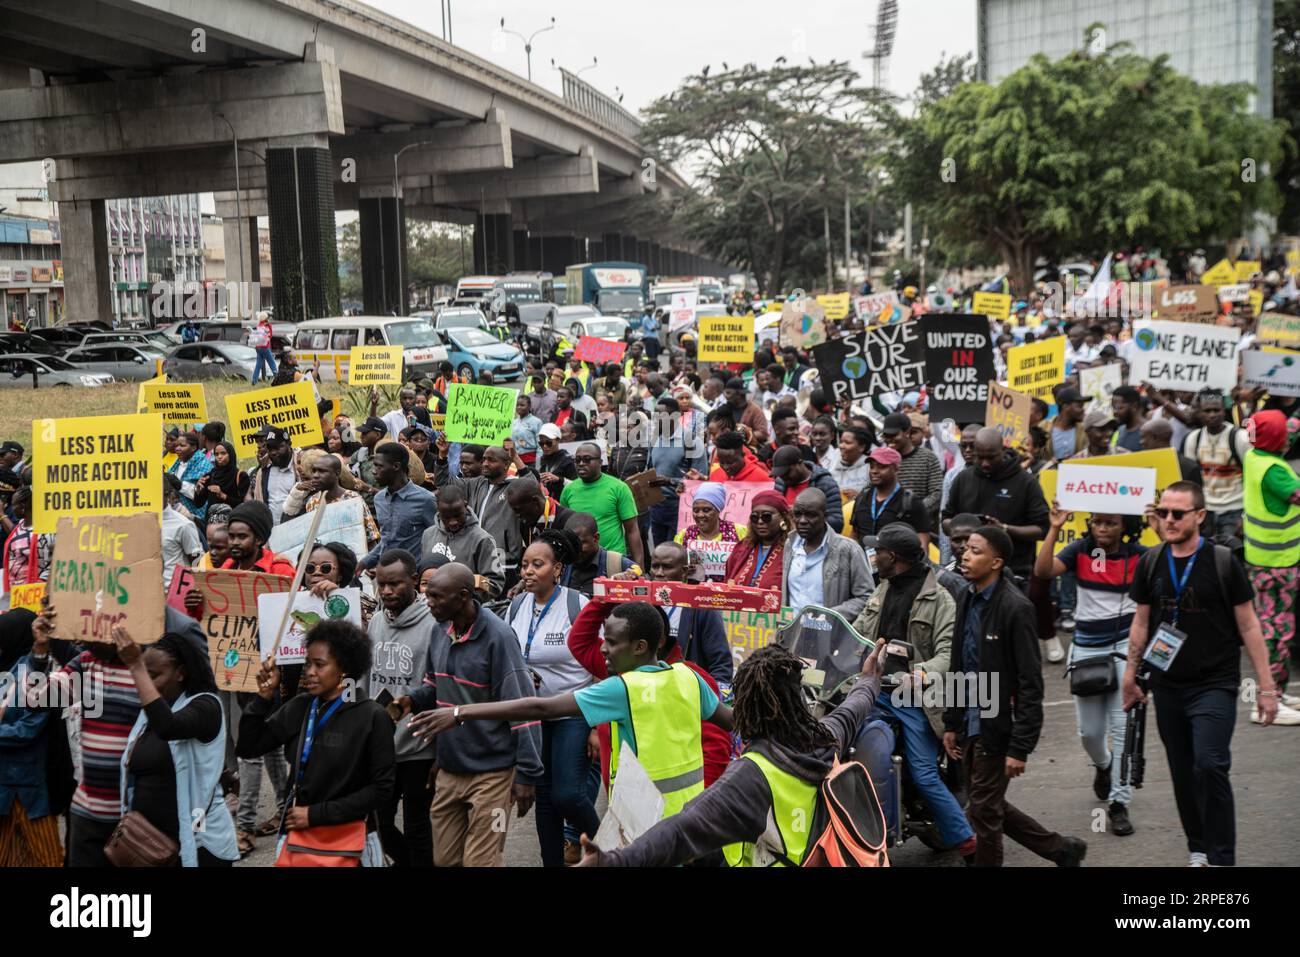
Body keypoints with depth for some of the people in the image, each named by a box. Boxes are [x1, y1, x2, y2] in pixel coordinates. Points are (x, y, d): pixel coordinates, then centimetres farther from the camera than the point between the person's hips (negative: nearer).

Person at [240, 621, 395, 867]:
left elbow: (381, 790, -12)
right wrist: (264, 697, -9)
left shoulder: (372, 717, -12)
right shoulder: (298, 707, 0)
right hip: (297, 835, 3)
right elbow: (247, 748, 2)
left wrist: (316, 814, -14)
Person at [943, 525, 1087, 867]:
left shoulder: (1015, 608, -16)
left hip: (997, 729, -8)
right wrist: (951, 723, 14)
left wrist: (1019, 748, -19)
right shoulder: (969, 601, 9)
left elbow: (1030, 684, -17)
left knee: (984, 812, 1)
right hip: (970, 724, 8)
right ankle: (1062, 849, 33)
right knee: (990, 806, 17)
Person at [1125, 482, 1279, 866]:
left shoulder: (1223, 562, -6)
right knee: (1183, 774, 11)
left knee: (1209, 766, -18)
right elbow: (1141, 621, 12)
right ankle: (1198, 851, 27)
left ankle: (1221, 858, -6)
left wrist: (1266, 686, -5)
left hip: (1214, 685, -4)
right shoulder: (1150, 563, 4)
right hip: (1167, 686, 4)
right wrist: (1130, 675, 11)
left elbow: (1248, 625, -3)